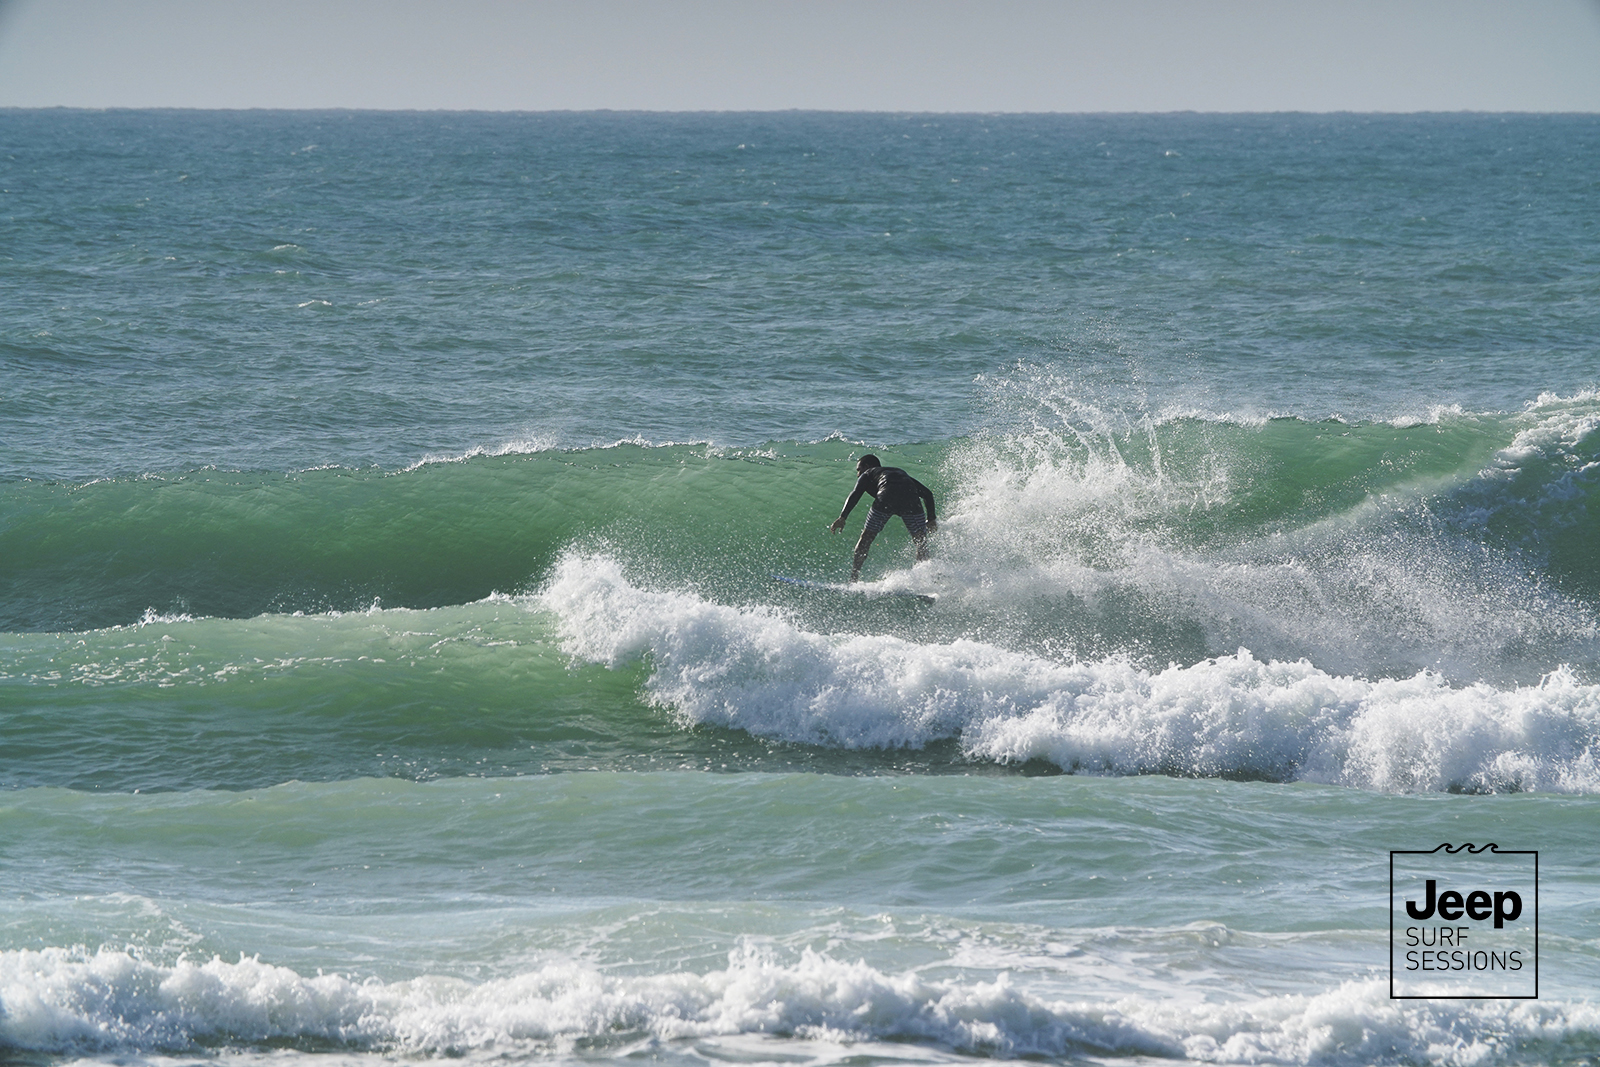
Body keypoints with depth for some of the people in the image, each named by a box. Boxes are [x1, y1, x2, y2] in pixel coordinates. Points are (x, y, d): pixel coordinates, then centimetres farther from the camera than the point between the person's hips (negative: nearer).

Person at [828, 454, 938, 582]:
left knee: (866, 538, 11)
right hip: (910, 499, 3)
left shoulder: (867, 474, 29)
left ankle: (853, 578, 9)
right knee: (921, 542, 14)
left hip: (887, 497, -3)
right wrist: (931, 519, 32)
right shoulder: (900, 472, 41)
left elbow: (855, 494, 7)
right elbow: (927, 493, 32)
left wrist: (842, 517, -1)